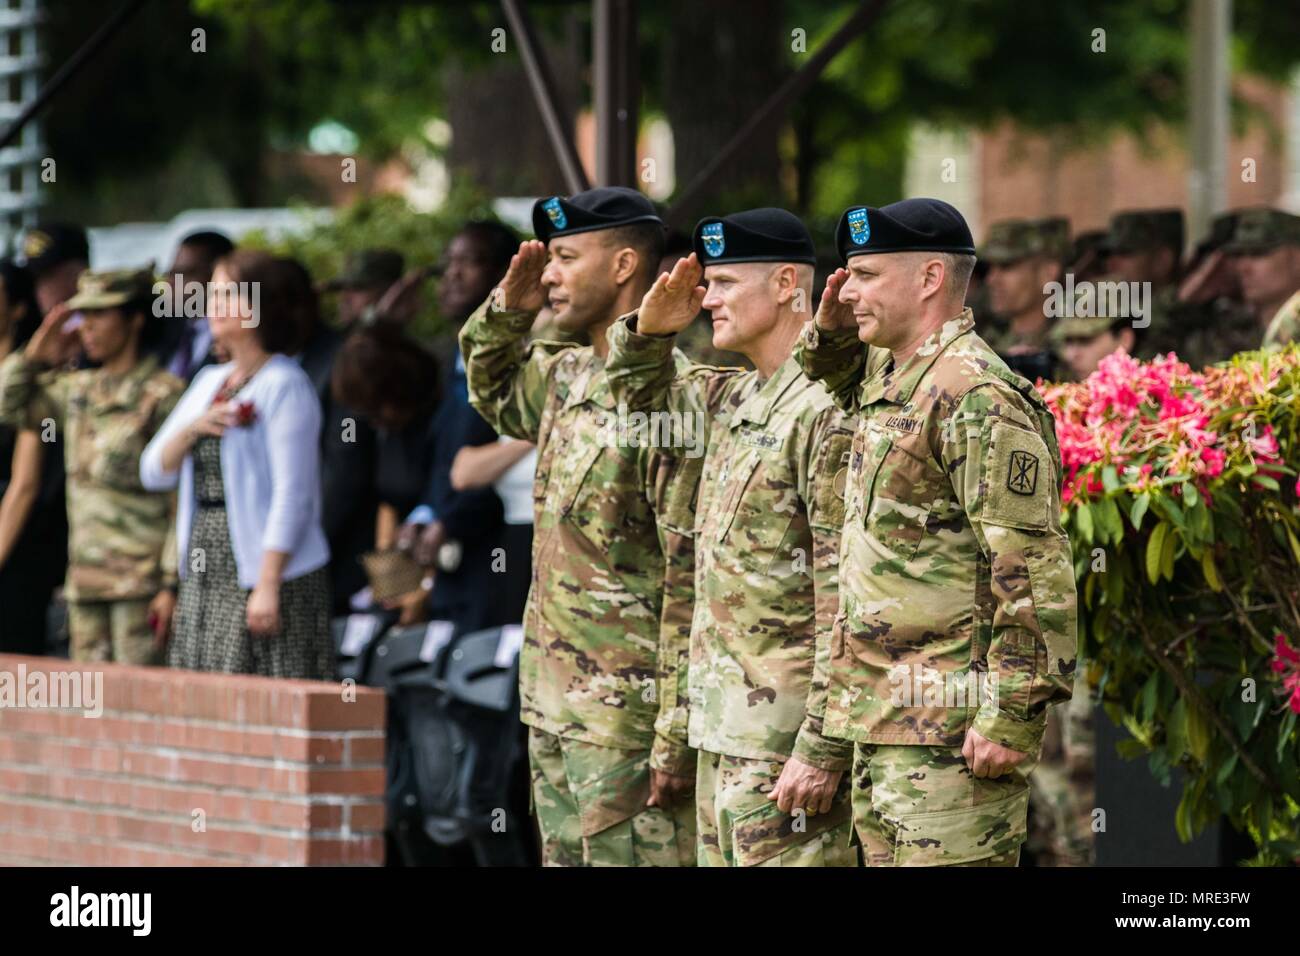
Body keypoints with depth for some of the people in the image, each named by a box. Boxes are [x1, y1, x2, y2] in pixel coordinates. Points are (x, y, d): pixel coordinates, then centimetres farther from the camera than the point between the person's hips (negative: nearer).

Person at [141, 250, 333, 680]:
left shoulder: (284, 384, -8)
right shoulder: (210, 382, 15)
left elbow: (292, 495, -14)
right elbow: (154, 471, 13)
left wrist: (268, 585, -19)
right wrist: (192, 428, -7)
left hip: (262, 566, -8)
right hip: (205, 577, 8)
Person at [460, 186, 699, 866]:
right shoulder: (565, 376, 11)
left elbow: (693, 582, -19)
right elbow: (494, 391, 36)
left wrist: (674, 739, -21)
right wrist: (507, 309, 14)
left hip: (628, 717, -9)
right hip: (555, 707, 9)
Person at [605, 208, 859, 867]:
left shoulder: (825, 412, -16)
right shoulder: (732, 399, 12)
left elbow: (848, 607, -19)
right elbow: (640, 397, 32)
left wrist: (822, 750, -22)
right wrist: (649, 329, 9)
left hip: (785, 738, -10)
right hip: (724, 732, 10)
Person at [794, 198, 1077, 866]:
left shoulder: (977, 398, -16)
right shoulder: (887, 380, 14)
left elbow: (1034, 573, -20)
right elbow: (833, 381, 41)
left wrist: (1013, 716, -23)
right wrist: (830, 332, 17)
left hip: (952, 732, -10)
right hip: (880, 722, 10)